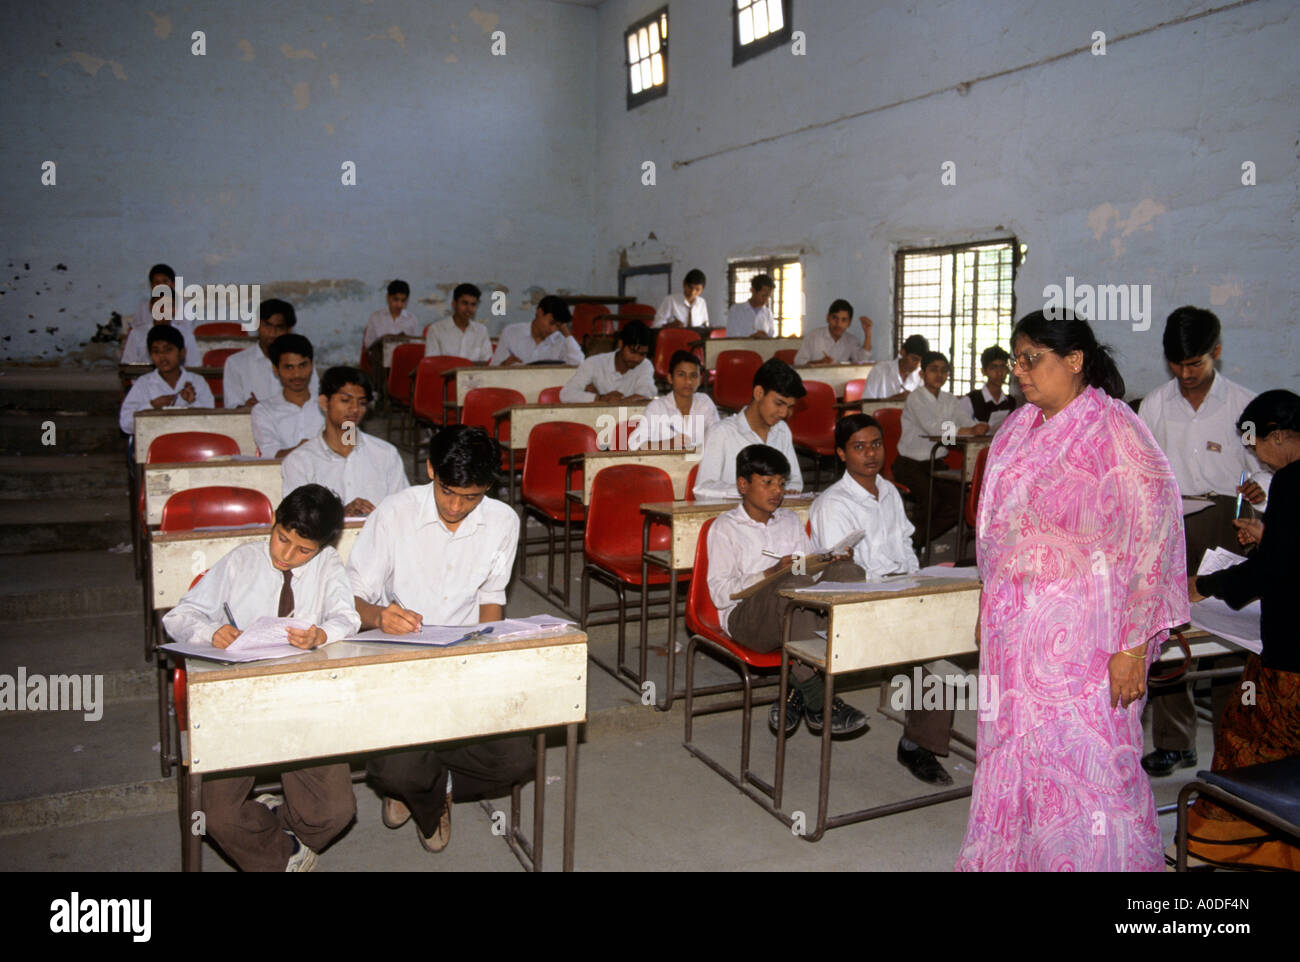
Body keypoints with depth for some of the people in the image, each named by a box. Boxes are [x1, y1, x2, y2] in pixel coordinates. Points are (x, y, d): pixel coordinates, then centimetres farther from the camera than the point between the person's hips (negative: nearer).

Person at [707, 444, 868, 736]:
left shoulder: (790, 520, 24)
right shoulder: (725, 526, 6)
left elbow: (811, 566, 20)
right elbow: (719, 592, -5)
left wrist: (831, 560, -3)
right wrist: (772, 573, -16)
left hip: (798, 613, 5)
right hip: (746, 618, -5)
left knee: (848, 572, -24)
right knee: (796, 580, -37)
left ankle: (797, 690, -25)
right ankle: (818, 702, -33)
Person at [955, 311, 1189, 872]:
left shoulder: (1112, 431, -13)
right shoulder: (1019, 427, 9)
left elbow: (1152, 536, -16)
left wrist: (1133, 645, -18)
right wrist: (989, 610, 18)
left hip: (1081, 632, -7)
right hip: (1013, 628, 7)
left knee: (1084, 762, 1)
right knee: (1010, 757, 15)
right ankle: (1007, 858, 32)